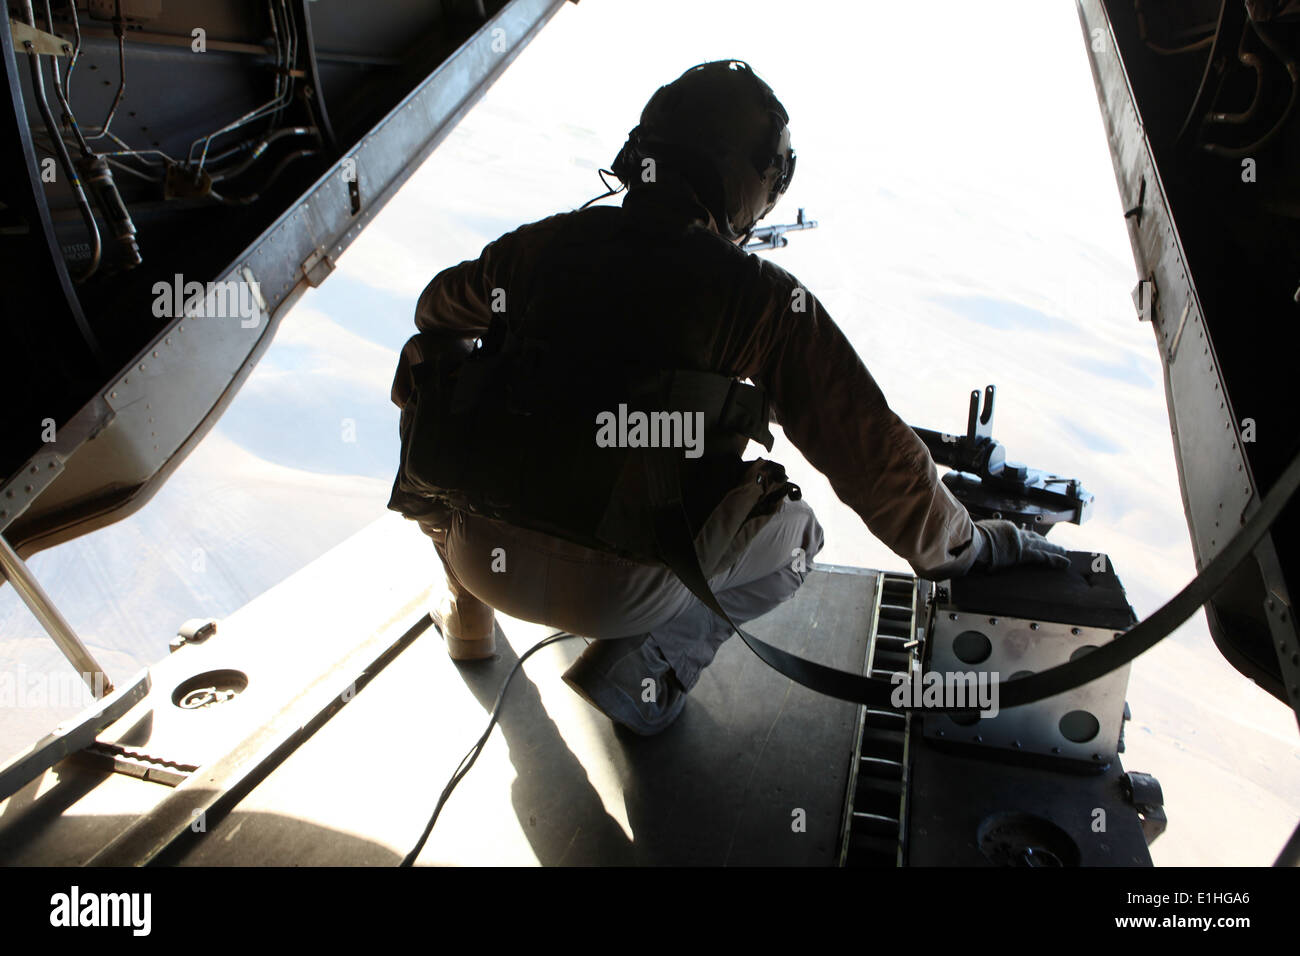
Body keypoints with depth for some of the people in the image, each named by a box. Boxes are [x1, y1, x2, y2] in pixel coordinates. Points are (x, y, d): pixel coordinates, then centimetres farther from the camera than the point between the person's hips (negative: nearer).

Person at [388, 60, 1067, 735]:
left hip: (484, 553, 4)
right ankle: (646, 661, 4)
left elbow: (440, 311, 23)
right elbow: (867, 450, -6)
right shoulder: (763, 300, -9)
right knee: (793, 535, 23)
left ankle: (468, 616, 34)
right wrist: (967, 547, 10)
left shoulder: (546, 243, 3)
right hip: (618, 588, -3)